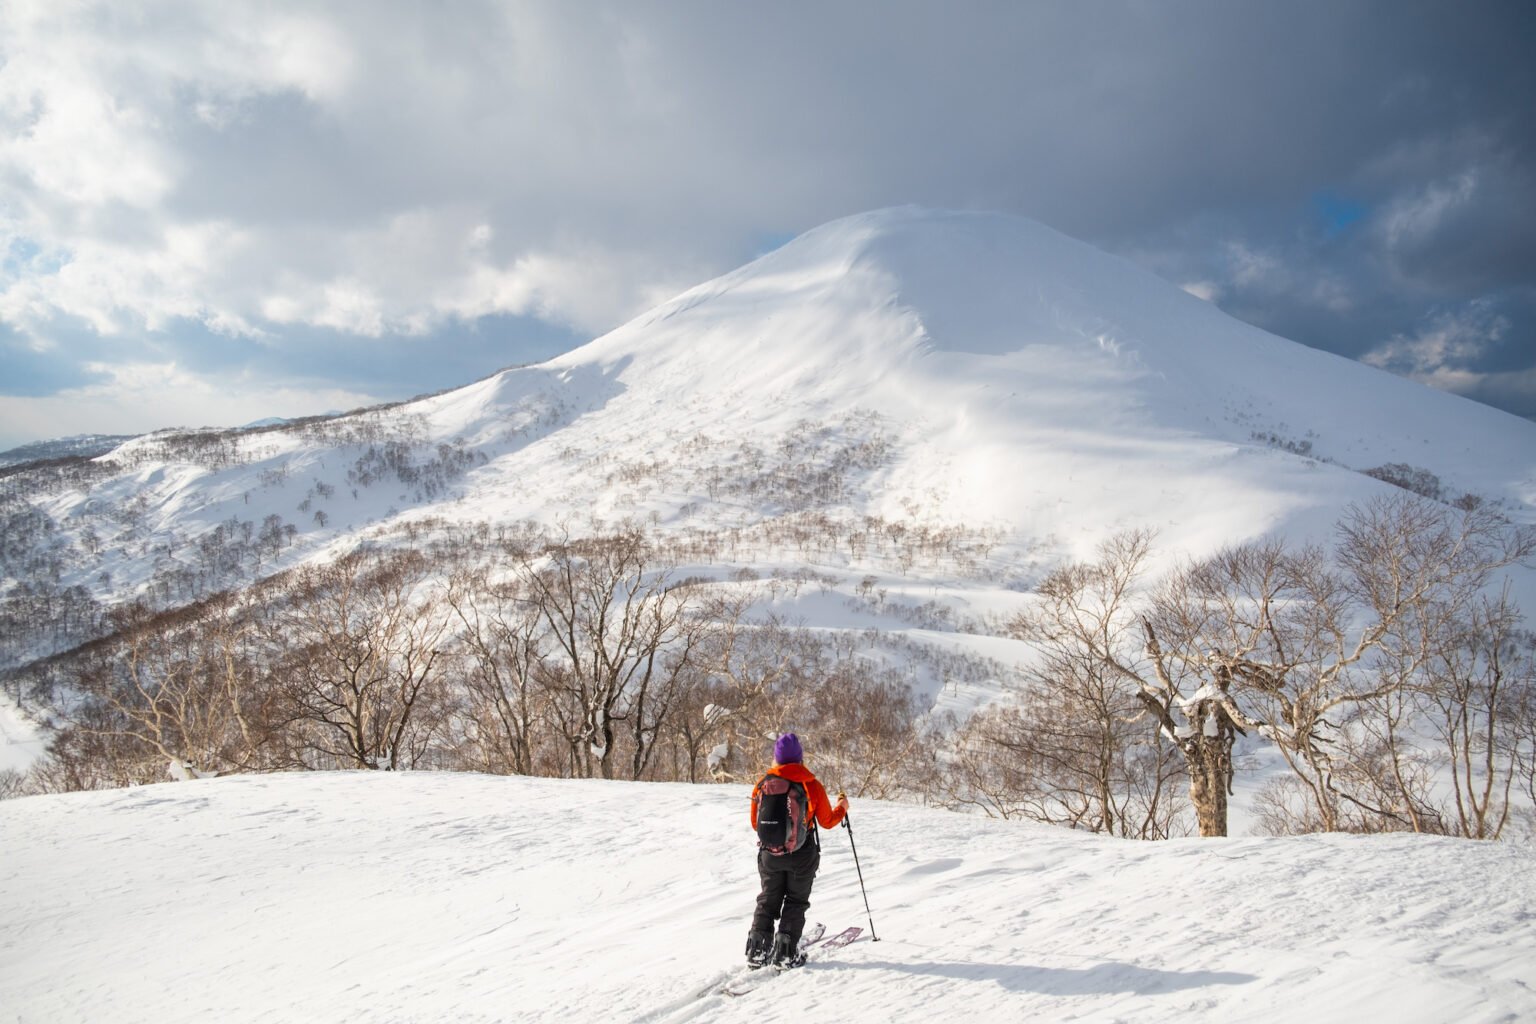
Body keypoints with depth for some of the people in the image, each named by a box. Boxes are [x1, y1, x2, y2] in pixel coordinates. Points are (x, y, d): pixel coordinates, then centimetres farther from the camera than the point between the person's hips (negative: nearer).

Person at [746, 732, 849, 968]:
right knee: (796, 902, 11)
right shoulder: (812, 786, -10)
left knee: (768, 901, 16)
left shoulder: (762, 784, -6)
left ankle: (757, 950, 12)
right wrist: (841, 808, 19)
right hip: (802, 856, -2)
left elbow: (756, 824, 3)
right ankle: (785, 953, 6)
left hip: (770, 854, 2)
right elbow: (827, 821, -1)